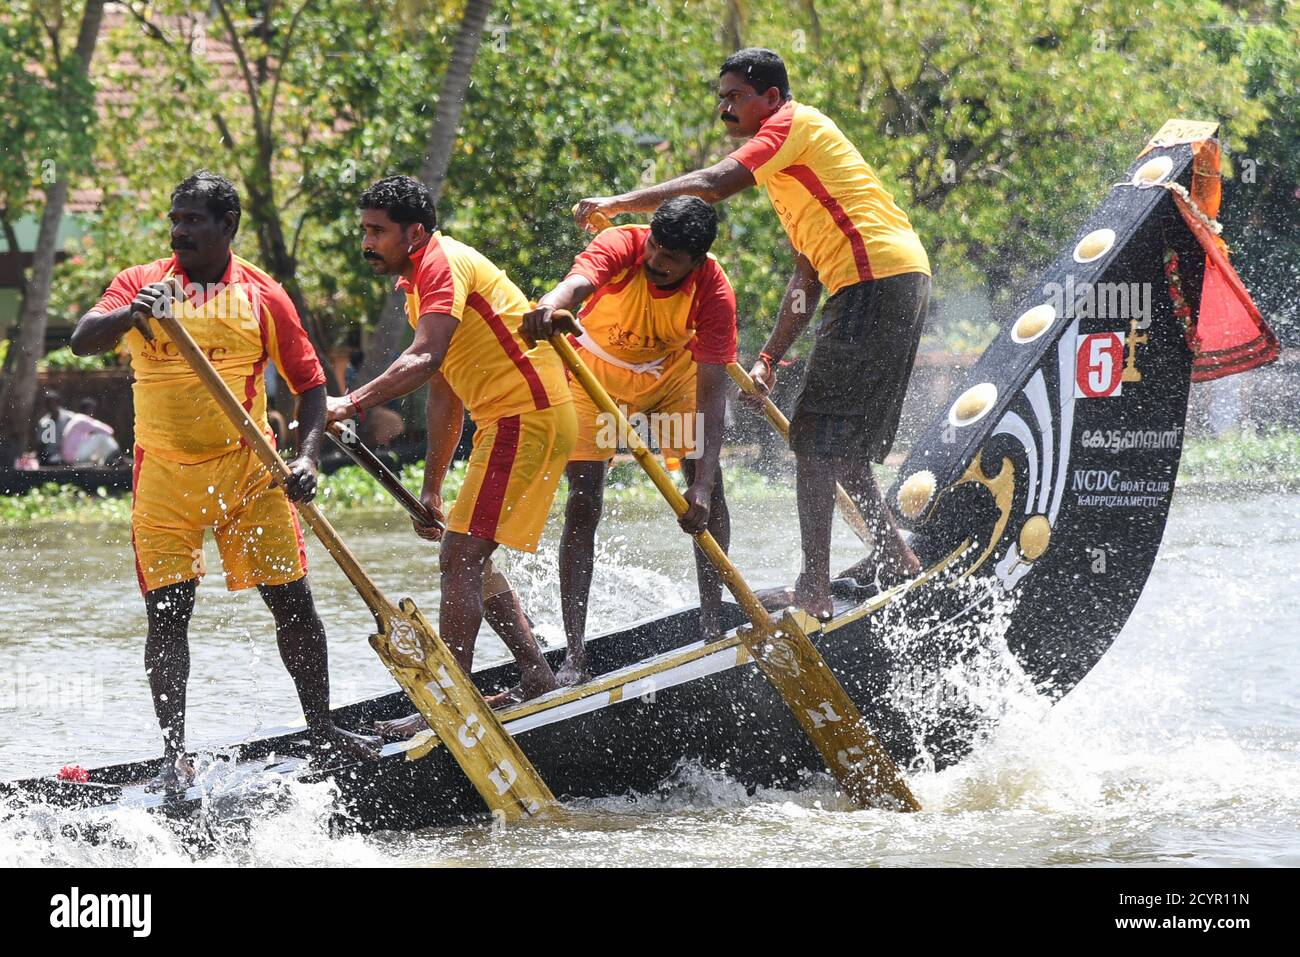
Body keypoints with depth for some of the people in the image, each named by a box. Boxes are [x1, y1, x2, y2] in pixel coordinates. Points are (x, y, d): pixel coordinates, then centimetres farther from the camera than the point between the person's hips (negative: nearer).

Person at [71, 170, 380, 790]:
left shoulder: (263, 296, 2)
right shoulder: (141, 284, 2)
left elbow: (308, 383, 7)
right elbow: (82, 341, -13)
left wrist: (307, 458, -9)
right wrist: (129, 316, -34)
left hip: (248, 469, 1)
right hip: (165, 475, -1)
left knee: (292, 599, 2)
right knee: (167, 613, -4)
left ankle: (322, 732, 18)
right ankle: (175, 757, 0)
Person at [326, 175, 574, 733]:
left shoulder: (443, 265, -13)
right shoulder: (420, 282, 19)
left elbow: (425, 358, -30)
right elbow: (445, 392, 23)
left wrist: (353, 404, -40)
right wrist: (431, 489, 23)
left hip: (527, 419, -11)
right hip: (510, 422, 11)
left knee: (460, 559, -13)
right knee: (471, 560, 17)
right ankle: (537, 681, 24)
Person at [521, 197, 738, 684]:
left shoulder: (713, 291, -29)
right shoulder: (622, 246, -32)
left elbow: (712, 389, -33)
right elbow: (578, 282, -55)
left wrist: (703, 483, -43)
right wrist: (552, 305, -81)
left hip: (673, 372, 2)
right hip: (597, 370, -2)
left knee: (707, 481, -14)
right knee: (584, 505, -11)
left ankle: (713, 624, -1)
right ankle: (574, 657, -14)